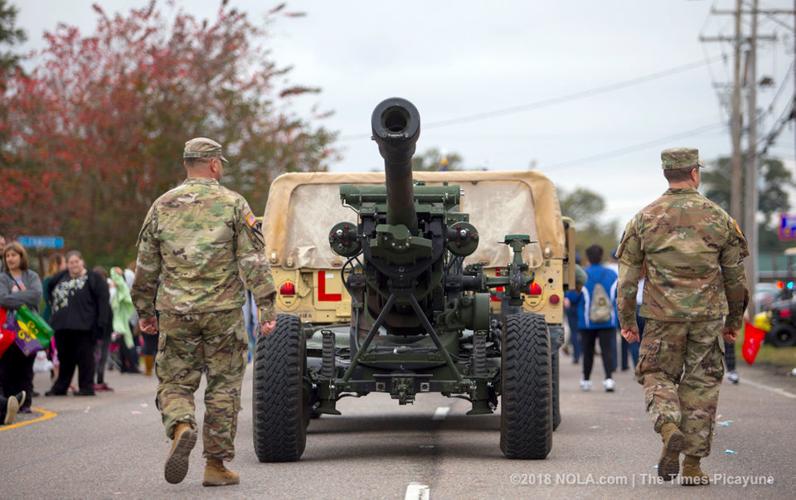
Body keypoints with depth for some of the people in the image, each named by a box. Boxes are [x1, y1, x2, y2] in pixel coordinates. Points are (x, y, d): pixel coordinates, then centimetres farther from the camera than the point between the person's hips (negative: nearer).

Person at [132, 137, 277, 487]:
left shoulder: (162, 206, 8)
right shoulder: (233, 204, 0)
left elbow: (146, 265, 12)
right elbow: (253, 261, -6)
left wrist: (145, 310, 22)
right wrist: (266, 307, -5)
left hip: (175, 312, 2)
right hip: (223, 312, -2)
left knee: (174, 380, 10)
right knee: (223, 386, 7)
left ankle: (181, 428, -20)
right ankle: (216, 464, 8)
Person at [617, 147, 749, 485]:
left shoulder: (644, 219, 1)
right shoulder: (718, 218, 2)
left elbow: (627, 276, 2)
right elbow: (736, 276, 7)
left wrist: (626, 321, 10)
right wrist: (734, 321, 17)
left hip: (662, 317, 0)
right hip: (708, 316, 0)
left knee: (658, 377, 13)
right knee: (701, 384, 9)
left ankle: (669, 430, -17)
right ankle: (692, 465, 7)